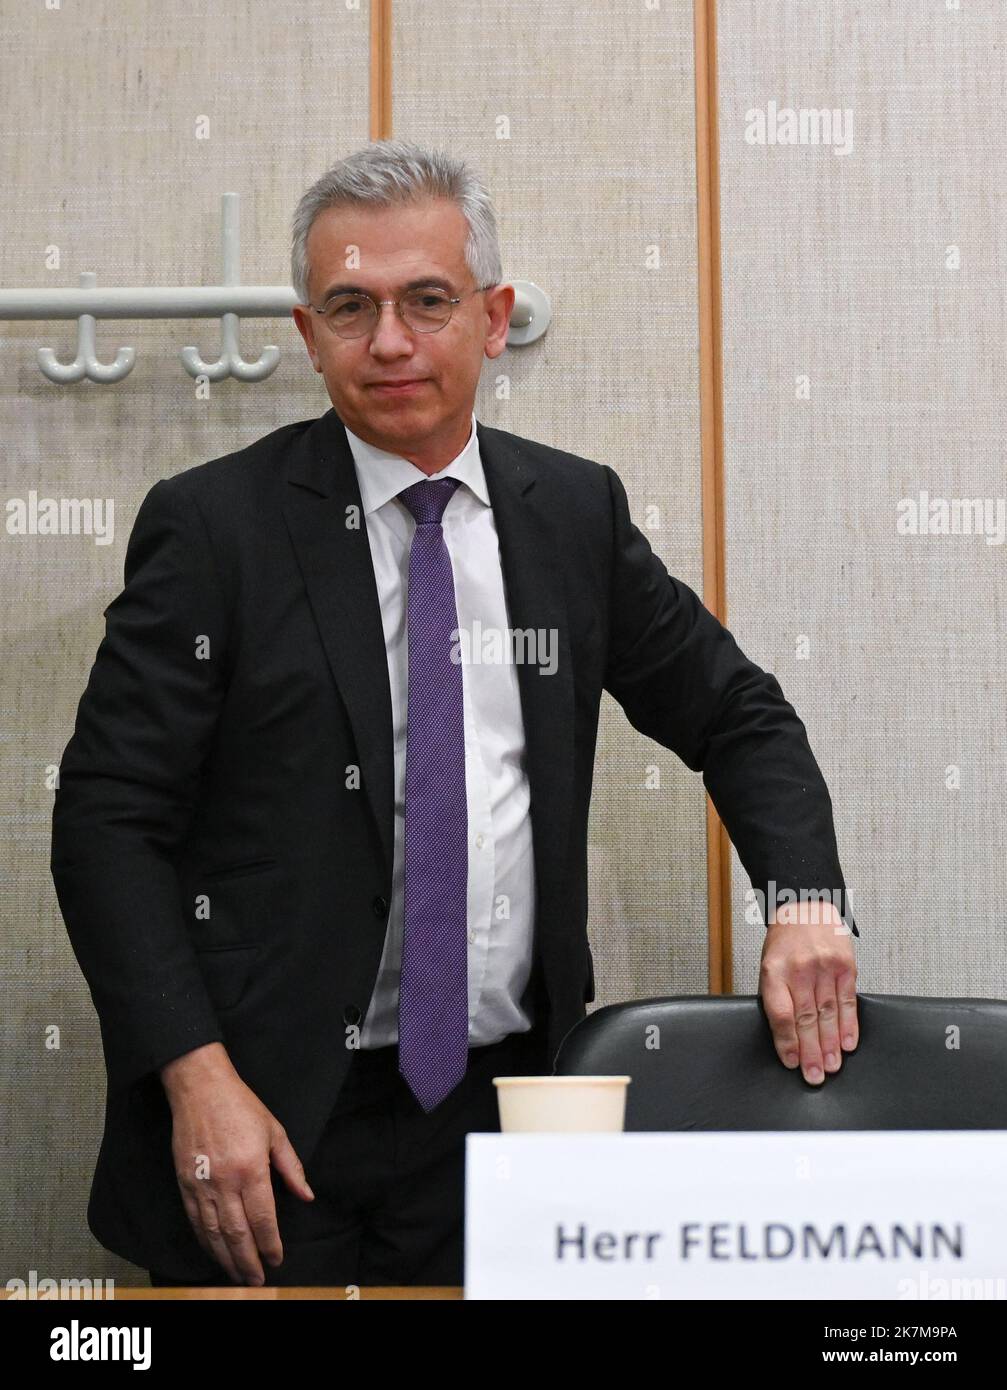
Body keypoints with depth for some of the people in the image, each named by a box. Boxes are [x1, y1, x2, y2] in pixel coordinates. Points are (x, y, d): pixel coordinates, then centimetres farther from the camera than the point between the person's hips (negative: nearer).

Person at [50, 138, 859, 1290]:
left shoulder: (576, 511, 6)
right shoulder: (214, 526, -6)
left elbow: (738, 715, 15)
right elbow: (107, 818, -8)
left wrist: (804, 900, -3)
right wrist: (198, 1077, -17)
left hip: (500, 1103, 3)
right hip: (268, 1119, -3)